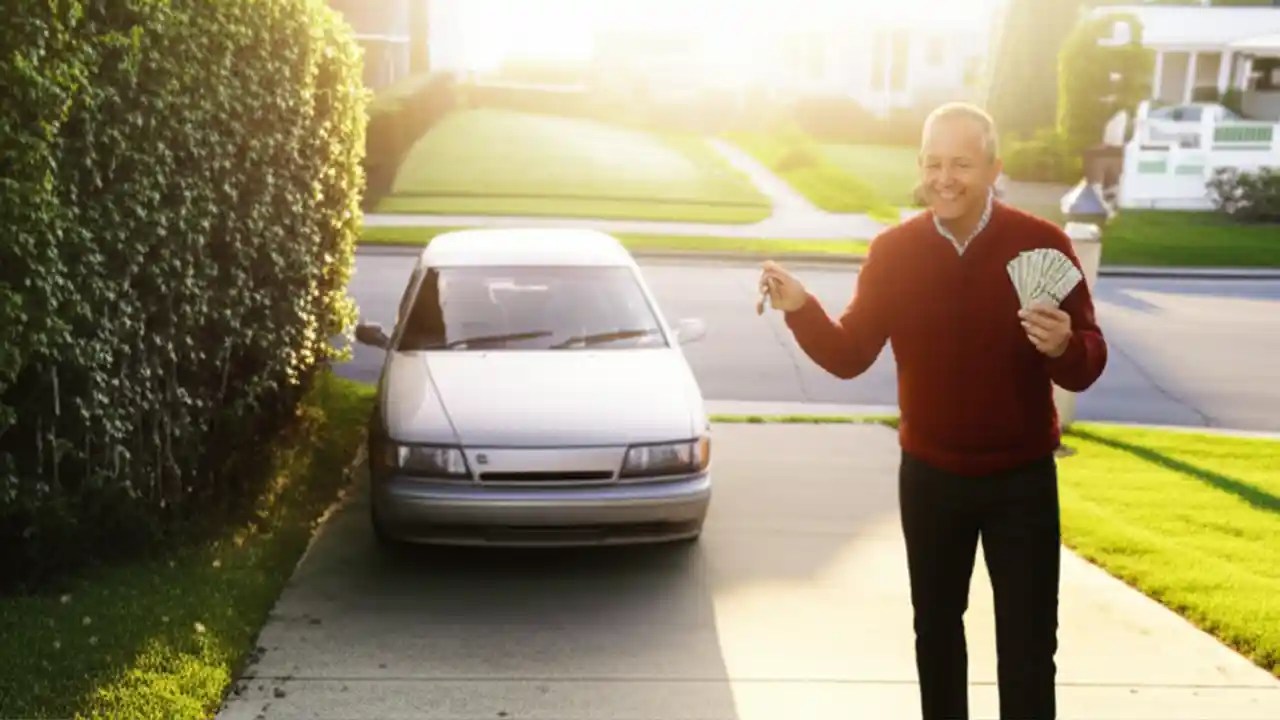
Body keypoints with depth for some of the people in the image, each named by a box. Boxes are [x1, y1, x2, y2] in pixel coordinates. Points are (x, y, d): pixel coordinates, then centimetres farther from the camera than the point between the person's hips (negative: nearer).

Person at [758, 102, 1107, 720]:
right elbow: (848, 356, -4)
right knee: (935, 627, 19)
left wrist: (1065, 349, -34)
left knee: (1028, 645, 5)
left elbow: (1089, 365, -11)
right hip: (929, 476, 2)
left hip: (1022, 479, -2)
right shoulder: (893, 251, -5)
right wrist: (800, 309, -21)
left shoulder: (1043, 244, -12)